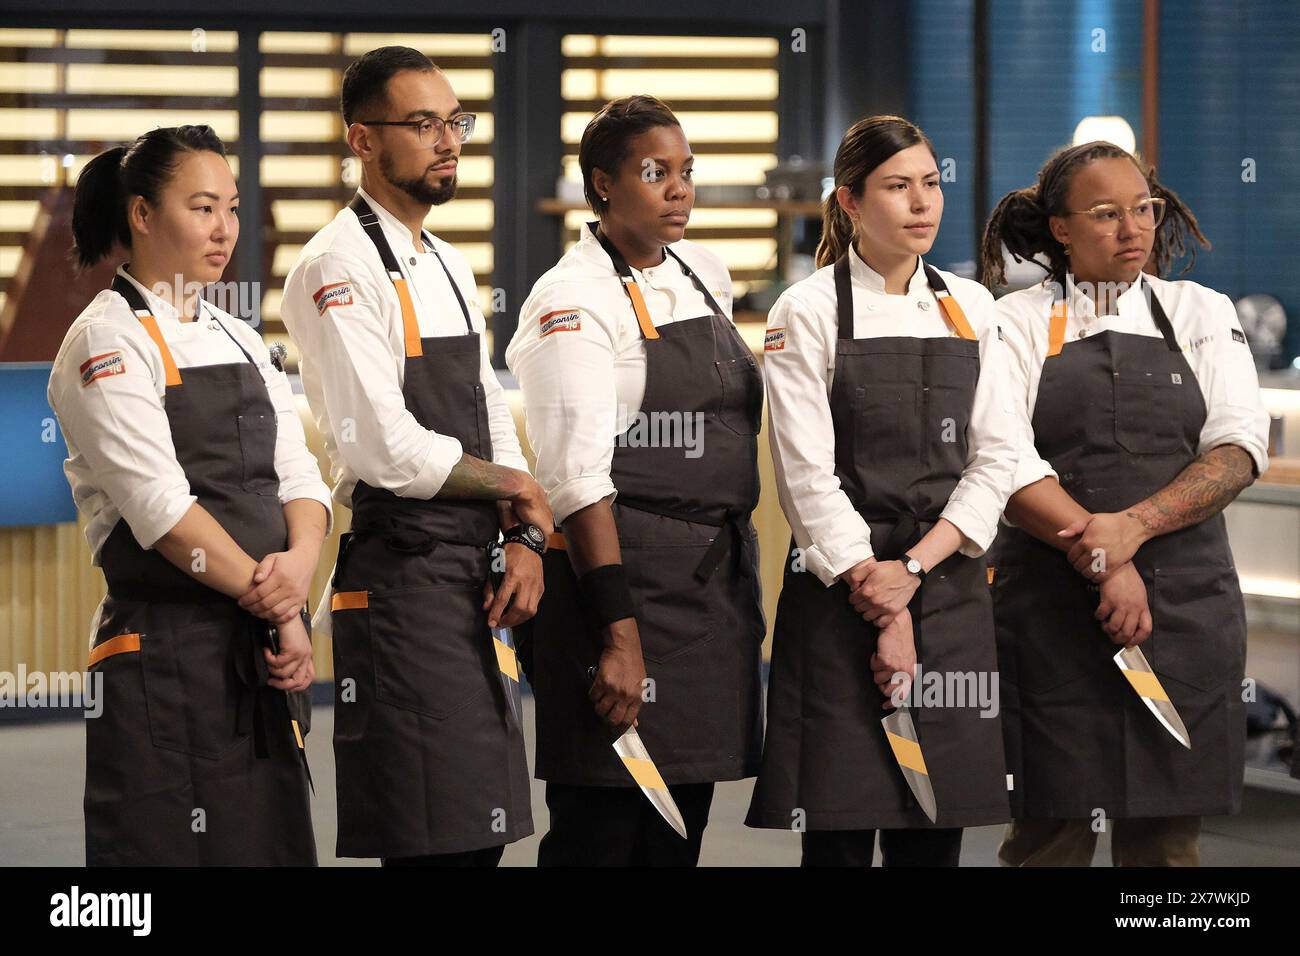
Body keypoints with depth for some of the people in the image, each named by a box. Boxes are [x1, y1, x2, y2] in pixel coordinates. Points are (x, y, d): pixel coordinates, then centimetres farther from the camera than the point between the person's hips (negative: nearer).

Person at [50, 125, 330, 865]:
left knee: (272, 845, 6)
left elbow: (298, 477, 8)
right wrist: (278, 609, -13)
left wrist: (299, 564, -13)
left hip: (262, 655, 7)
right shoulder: (107, 342, -7)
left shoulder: (240, 342, 16)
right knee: (172, 846, -5)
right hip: (164, 654, -7)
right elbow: (161, 505, -15)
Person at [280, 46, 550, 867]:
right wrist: (512, 487, -5)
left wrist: (524, 539, 2)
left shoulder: (450, 268, 17)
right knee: (435, 840, -9)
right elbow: (387, 451, -19)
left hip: (466, 580, 9)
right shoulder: (341, 268, -12)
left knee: (480, 831, 10)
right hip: (398, 576, -9)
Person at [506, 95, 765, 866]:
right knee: (602, 828, -4)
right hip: (623, 574, -7)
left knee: (682, 827, 10)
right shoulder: (575, 301, -11)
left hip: (717, 579, 7)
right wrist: (620, 635, -23)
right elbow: (578, 479, -18)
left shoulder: (706, 274, 12)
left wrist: (739, 588, 18)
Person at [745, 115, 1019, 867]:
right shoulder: (807, 313, -3)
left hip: (951, 591, 4)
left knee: (935, 834, 4)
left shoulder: (971, 309, 10)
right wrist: (882, 611, -13)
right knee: (841, 830, -2)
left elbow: (997, 458, 4)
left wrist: (914, 568, -10)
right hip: (843, 593, -4)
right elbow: (808, 475, -9)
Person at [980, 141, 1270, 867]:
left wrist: (1133, 526, -16)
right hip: (1053, 609, -2)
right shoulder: (1018, 323, 4)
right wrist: (1104, 566, -18)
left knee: (1168, 833, 2)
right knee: (1052, 832, -1)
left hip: (1185, 608, 2)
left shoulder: (1203, 314, 11)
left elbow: (1240, 449, -1)